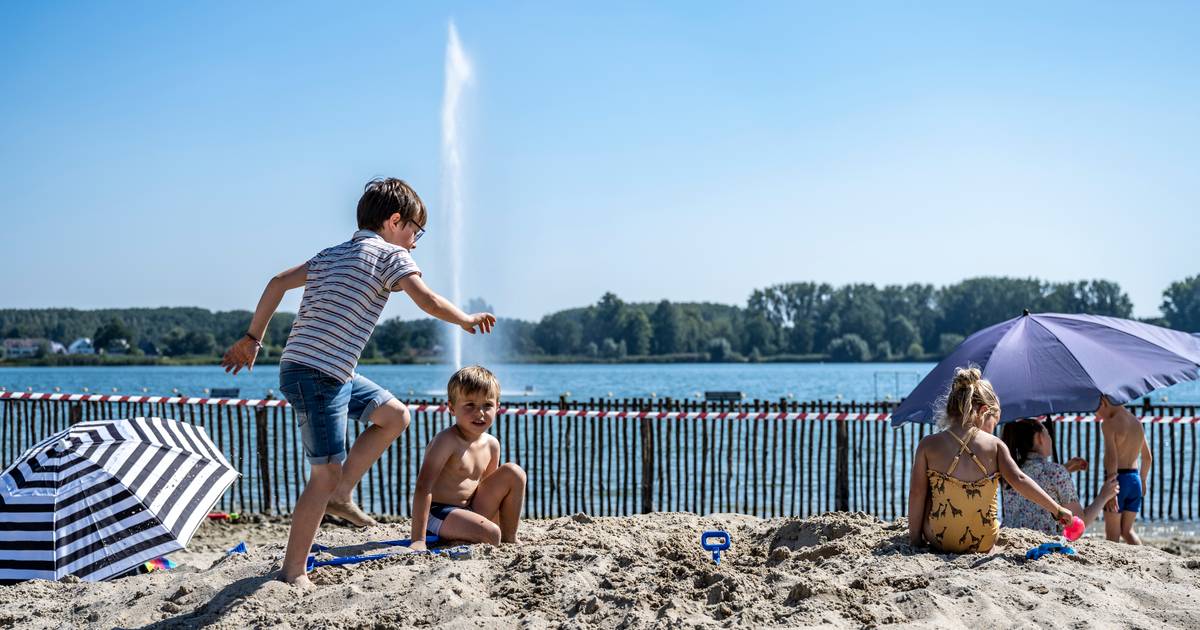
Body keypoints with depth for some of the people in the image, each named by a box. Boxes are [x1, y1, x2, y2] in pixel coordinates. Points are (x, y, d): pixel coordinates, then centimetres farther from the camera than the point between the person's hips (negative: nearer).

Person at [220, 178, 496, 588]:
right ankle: (292, 572, 4)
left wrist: (253, 338, 21)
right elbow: (429, 302, -16)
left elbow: (277, 284, 16)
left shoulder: (332, 255, 17)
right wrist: (468, 320, 2)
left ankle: (339, 496, 20)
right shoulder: (390, 254, -6)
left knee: (395, 416, 17)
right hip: (316, 374, -9)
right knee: (327, 471, -4)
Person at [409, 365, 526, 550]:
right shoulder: (447, 441, -20)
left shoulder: (491, 444, 4)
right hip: (437, 513, -8)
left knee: (513, 473, 0)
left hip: (471, 509, 8)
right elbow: (423, 487, -25)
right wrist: (418, 540, -30)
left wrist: (501, 527, 15)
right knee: (490, 535, -31)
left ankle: (509, 538, 8)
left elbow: (490, 489, 17)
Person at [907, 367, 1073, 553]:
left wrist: (915, 539, 2)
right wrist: (1057, 510, -1)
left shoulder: (928, 445, -4)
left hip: (939, 540, -2)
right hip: (984, 543, 2)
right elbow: (1019, 480, -10)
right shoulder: (994, 445, -2)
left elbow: (917, 494, -5)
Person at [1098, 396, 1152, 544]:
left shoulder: (1108, 424, -12)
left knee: (1112, 534, 2)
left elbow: (1111, 457, -21)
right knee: (1127, 531, 16)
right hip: (1134, 478, 7)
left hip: (1117, 479, -7)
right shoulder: (1137, 423, 12)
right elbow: (1148, 458, 20)